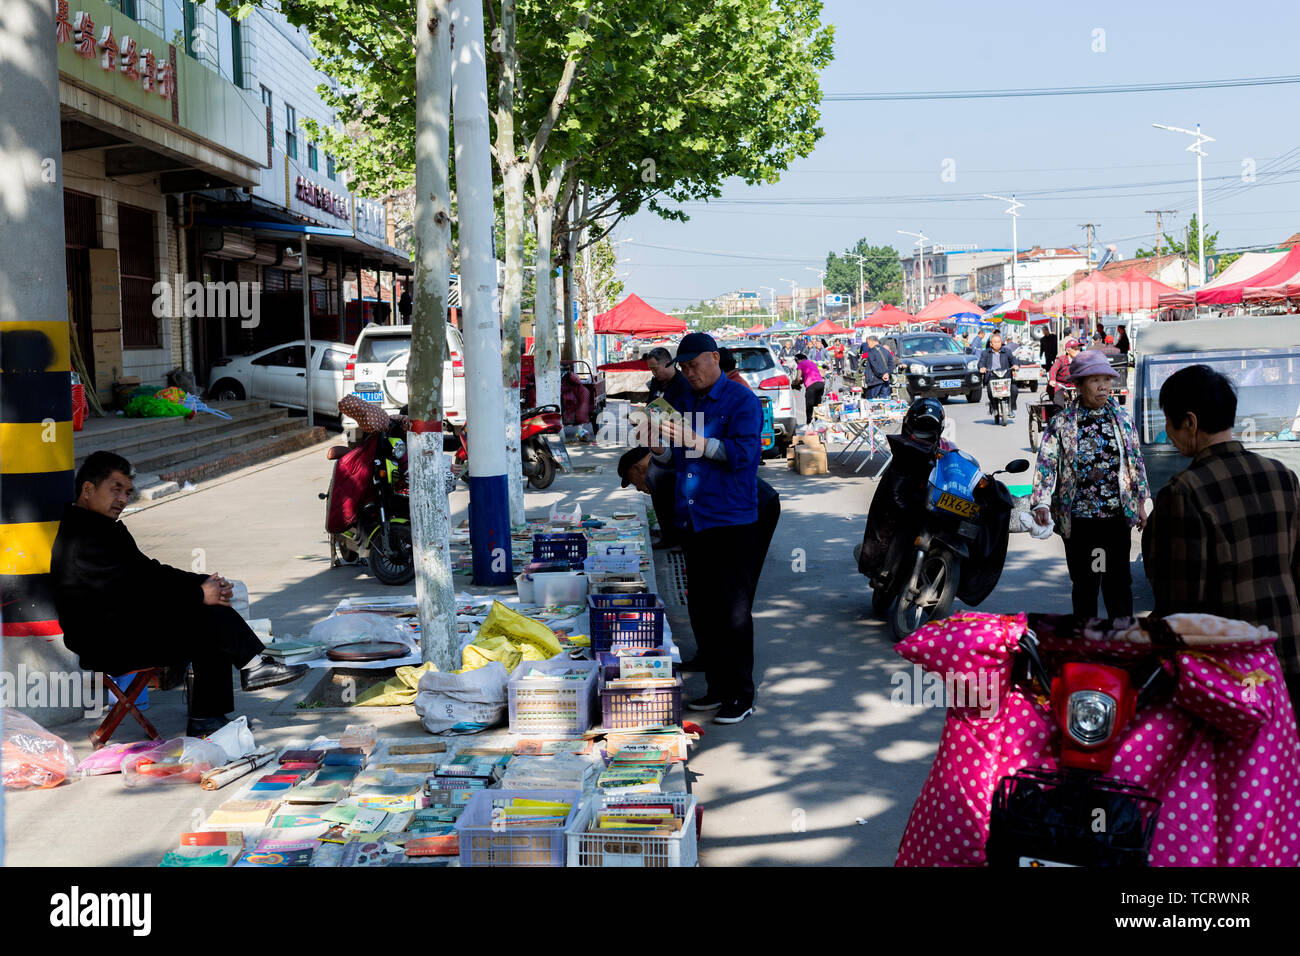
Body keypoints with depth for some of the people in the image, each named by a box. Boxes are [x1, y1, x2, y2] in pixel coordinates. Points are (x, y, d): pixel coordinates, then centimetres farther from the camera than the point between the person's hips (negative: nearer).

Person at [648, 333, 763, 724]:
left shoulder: (741, 400, -6)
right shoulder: (686, 402, 16)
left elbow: (745, 452, -18)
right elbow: (673, 457, 18)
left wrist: (695, 441, -26)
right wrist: (661, 448, -5)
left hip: (730, 521, -7)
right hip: (692, 520, 7)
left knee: (733, 610, -4)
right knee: (700, 607, 11)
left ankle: (741, 695, 4)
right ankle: (716, 686, 23)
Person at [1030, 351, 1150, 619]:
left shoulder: (1122, 419, 4)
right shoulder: (1061, 423, -5)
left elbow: (1135, 461, 13)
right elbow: (1046, 463, -11)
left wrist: (1140, 503, 14)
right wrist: (1041, 503, -25)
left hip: (1118, 516, 2)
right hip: (1078, 519, -2)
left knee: (1119, 580, 6)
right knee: (1084, 582, 8)